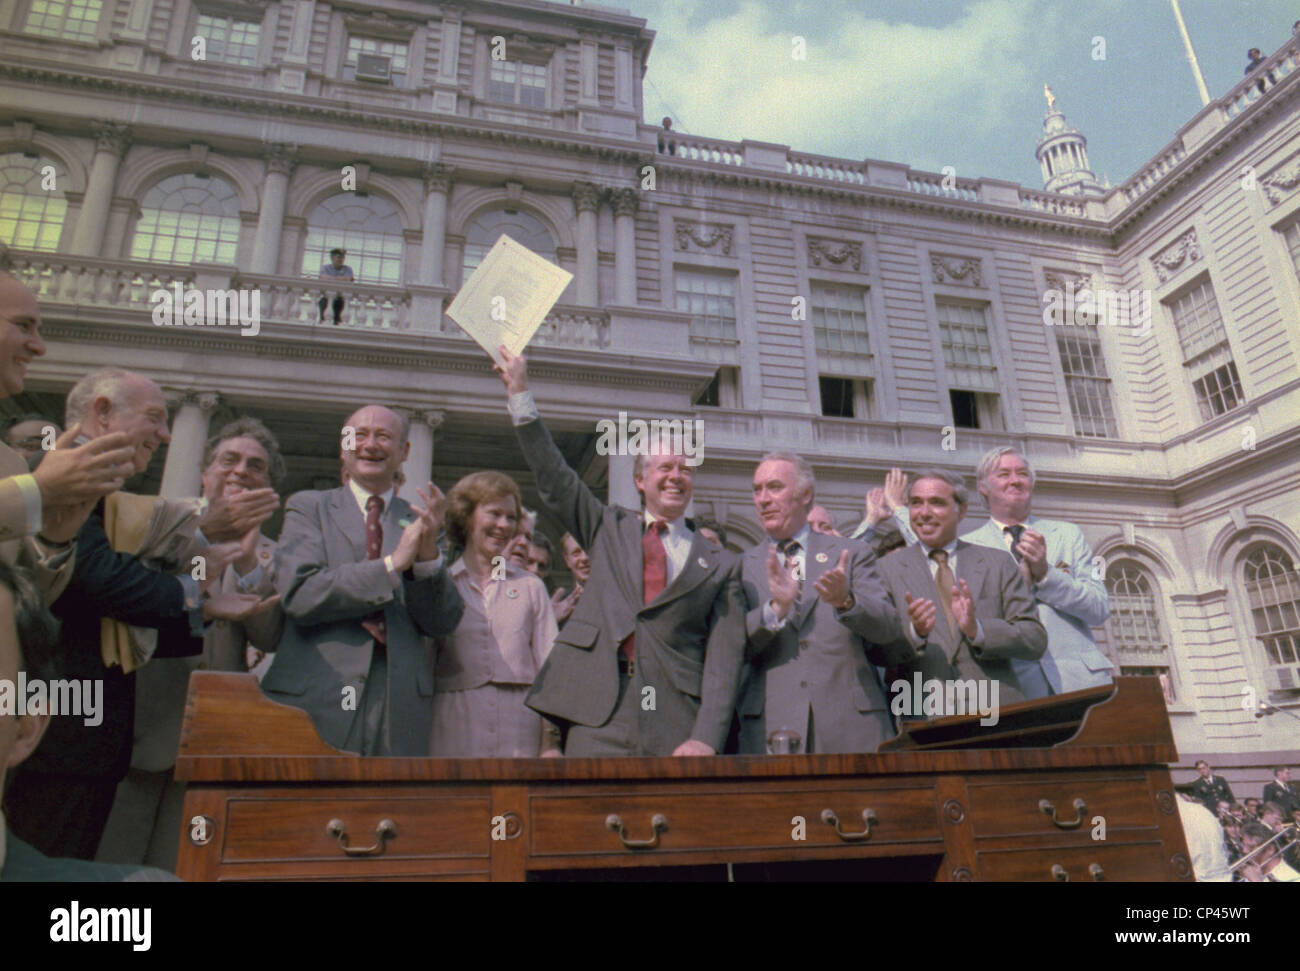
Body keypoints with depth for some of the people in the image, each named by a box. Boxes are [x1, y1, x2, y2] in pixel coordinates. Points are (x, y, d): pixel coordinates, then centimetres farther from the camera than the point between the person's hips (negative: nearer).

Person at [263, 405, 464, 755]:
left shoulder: (421, 522, 12)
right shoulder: (308, 507, 8)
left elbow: (443, 622, 4)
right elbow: (298, 595, -8)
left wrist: (428, 554, -13)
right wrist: (392, 564, -14)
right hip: (315, 702, -1)